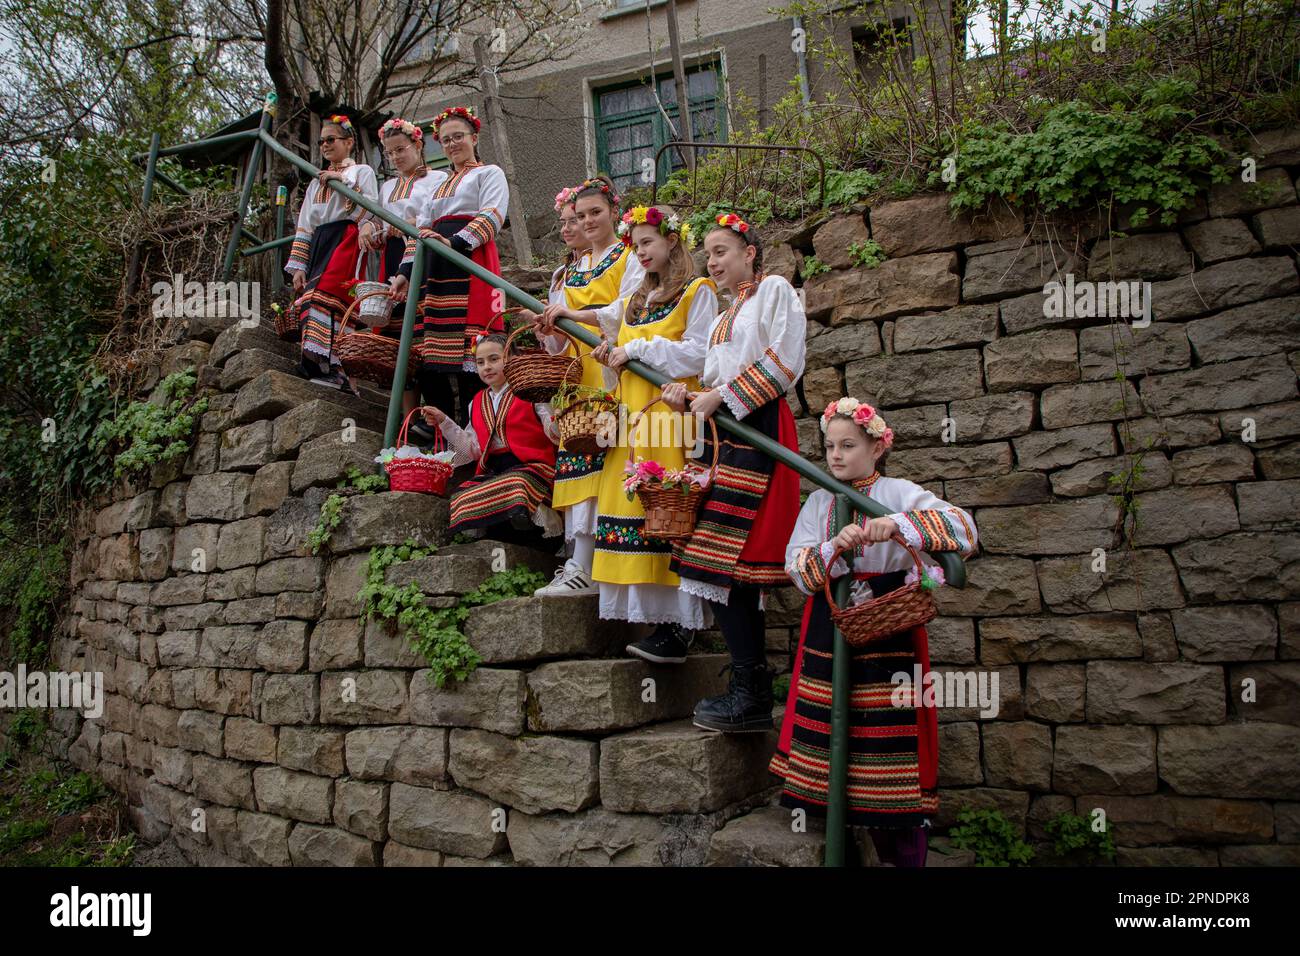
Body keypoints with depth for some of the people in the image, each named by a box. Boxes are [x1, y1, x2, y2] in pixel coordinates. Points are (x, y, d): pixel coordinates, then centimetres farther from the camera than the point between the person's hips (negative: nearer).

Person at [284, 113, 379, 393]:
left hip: (346, 241, -7)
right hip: (319, 246, 7)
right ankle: (319, 366, -12)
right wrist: (298, 266, 12)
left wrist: (343, 180, -8)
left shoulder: (362, 172, 12)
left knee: (327, 296, -24)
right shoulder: (317, 182, 29)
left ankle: (330, 366, -31)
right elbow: (304, 226, 22)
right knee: (311, 298, -8)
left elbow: (371, 211, -6)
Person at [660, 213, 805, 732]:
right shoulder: (724, 318, 28)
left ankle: (752, 693, -10)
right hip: (727, 432, 8)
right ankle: (751, 688, 7)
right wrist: (690, 396, 0)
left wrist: (723, 396, -10)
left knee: (727, 557, -15)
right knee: (727, 560, 2)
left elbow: (784, 362, -9)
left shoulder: (774, 289, 4)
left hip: (759, 429, -8)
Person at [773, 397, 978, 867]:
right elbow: (798, 569, -1)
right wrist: (834, 547, -21)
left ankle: (906, 852, 13)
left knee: (890, 730, -5)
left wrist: (900, 526, -30)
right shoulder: (818, 502, 10)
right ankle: (879, 847, 23)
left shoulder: (900, 494, -1)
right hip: (829, 630, 4)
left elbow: (965, 530, -16)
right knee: (831, 729, 5)